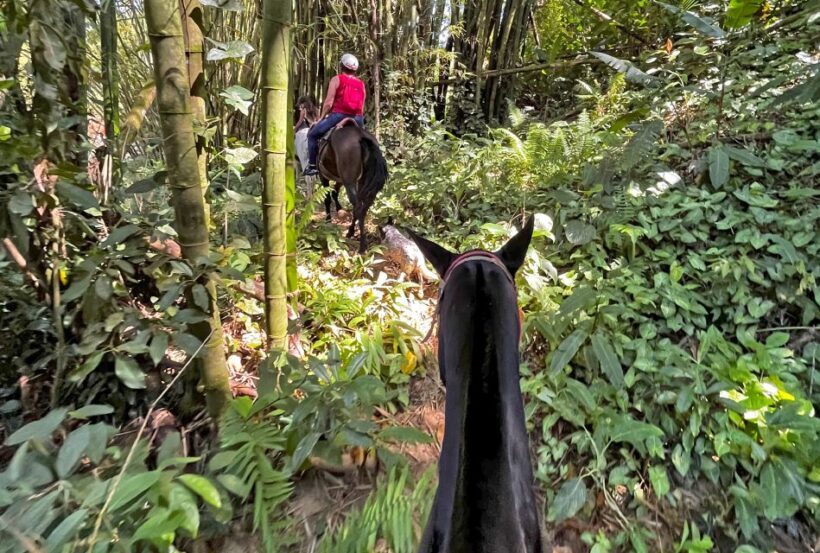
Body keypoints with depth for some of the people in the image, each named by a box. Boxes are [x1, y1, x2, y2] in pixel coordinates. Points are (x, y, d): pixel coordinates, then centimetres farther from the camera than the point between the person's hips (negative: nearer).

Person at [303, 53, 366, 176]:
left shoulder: (336, 79, 1)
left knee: (312, 134, 13)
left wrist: (321, 117, 7)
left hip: (338, 115, -4)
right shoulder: (361, 83, 16)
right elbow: (362, 108, 14)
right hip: (357, 119, 4)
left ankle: (312, 165, 8)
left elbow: (328, 103, -6)